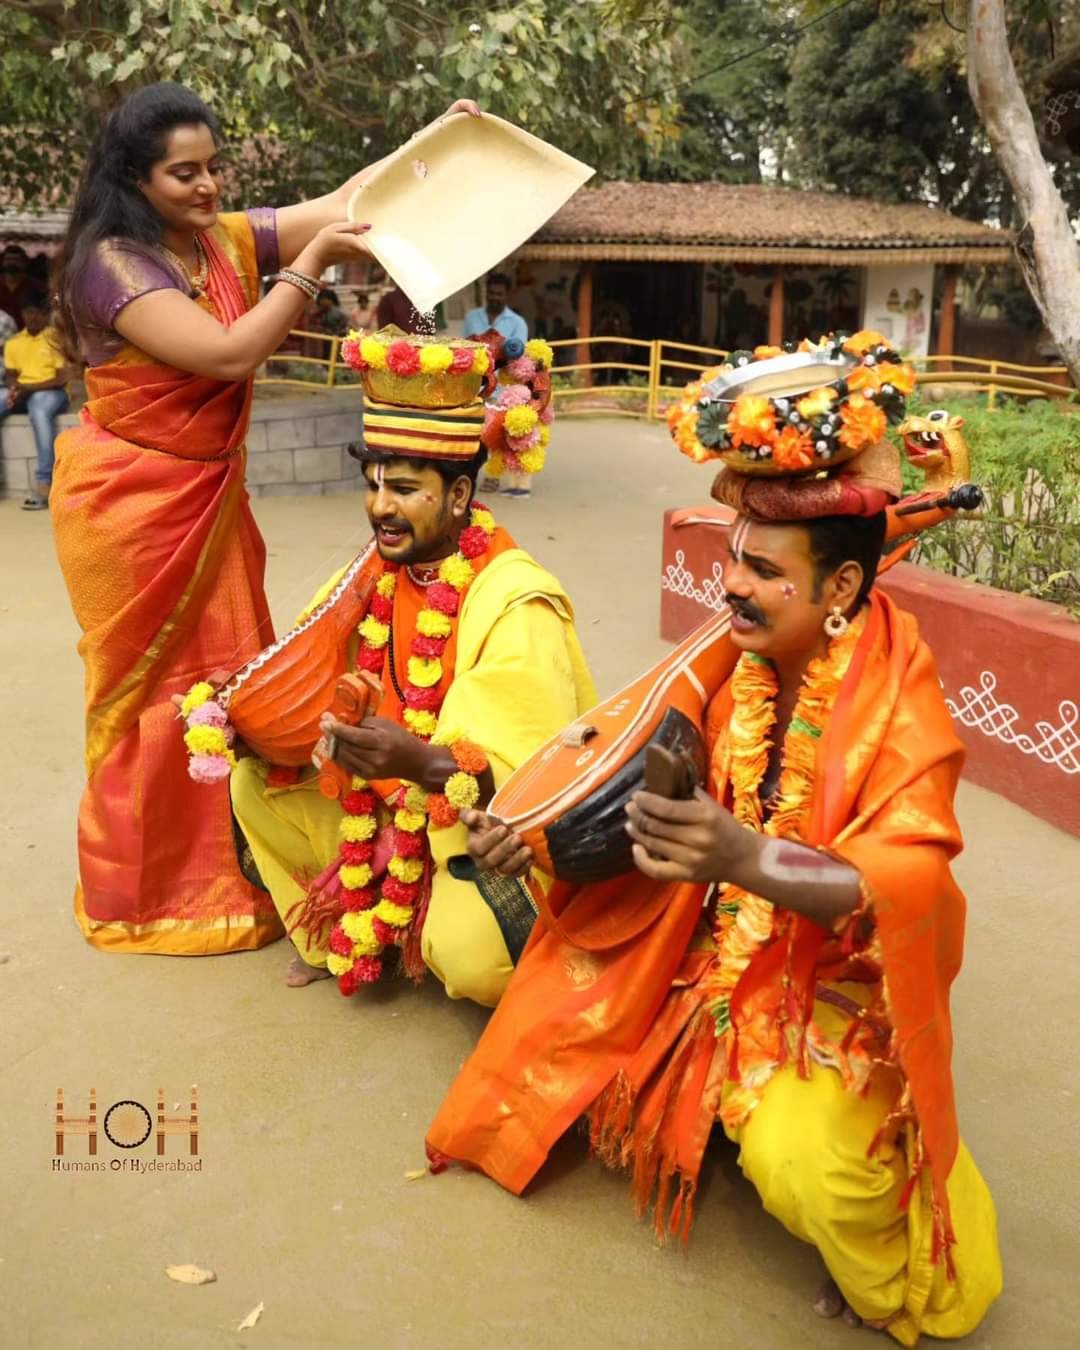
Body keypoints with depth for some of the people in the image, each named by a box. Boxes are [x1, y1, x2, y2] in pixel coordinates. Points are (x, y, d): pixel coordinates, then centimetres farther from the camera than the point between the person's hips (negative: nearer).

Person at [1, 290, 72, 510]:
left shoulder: (56, 338, 0)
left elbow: (63, 378, -8)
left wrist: (29, 388, -17)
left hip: (51, 392, -5)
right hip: (22, 394, 5)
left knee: (39, 410, -39)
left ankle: (44, 484, -43)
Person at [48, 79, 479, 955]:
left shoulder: (228, 240, 3)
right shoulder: (112, 263, -18)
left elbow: (343, 201, 7)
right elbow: (229, 355, -27)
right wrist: (312, 263, -22)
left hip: (210, 497, 7)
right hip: (130, 504, -7)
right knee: (153, 694, 3)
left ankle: (221, 874, 26)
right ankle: (146, 897, 21)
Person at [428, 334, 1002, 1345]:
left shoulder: (899, 710, -23)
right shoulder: (734, 663, -7)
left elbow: (907, 890, -35)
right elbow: (637, 783, -1)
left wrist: (750, 859, -51)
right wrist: (530, 830, -16)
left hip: (842, 990, -6)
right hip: (722, 957, 6)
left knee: (802, 1165, -27)